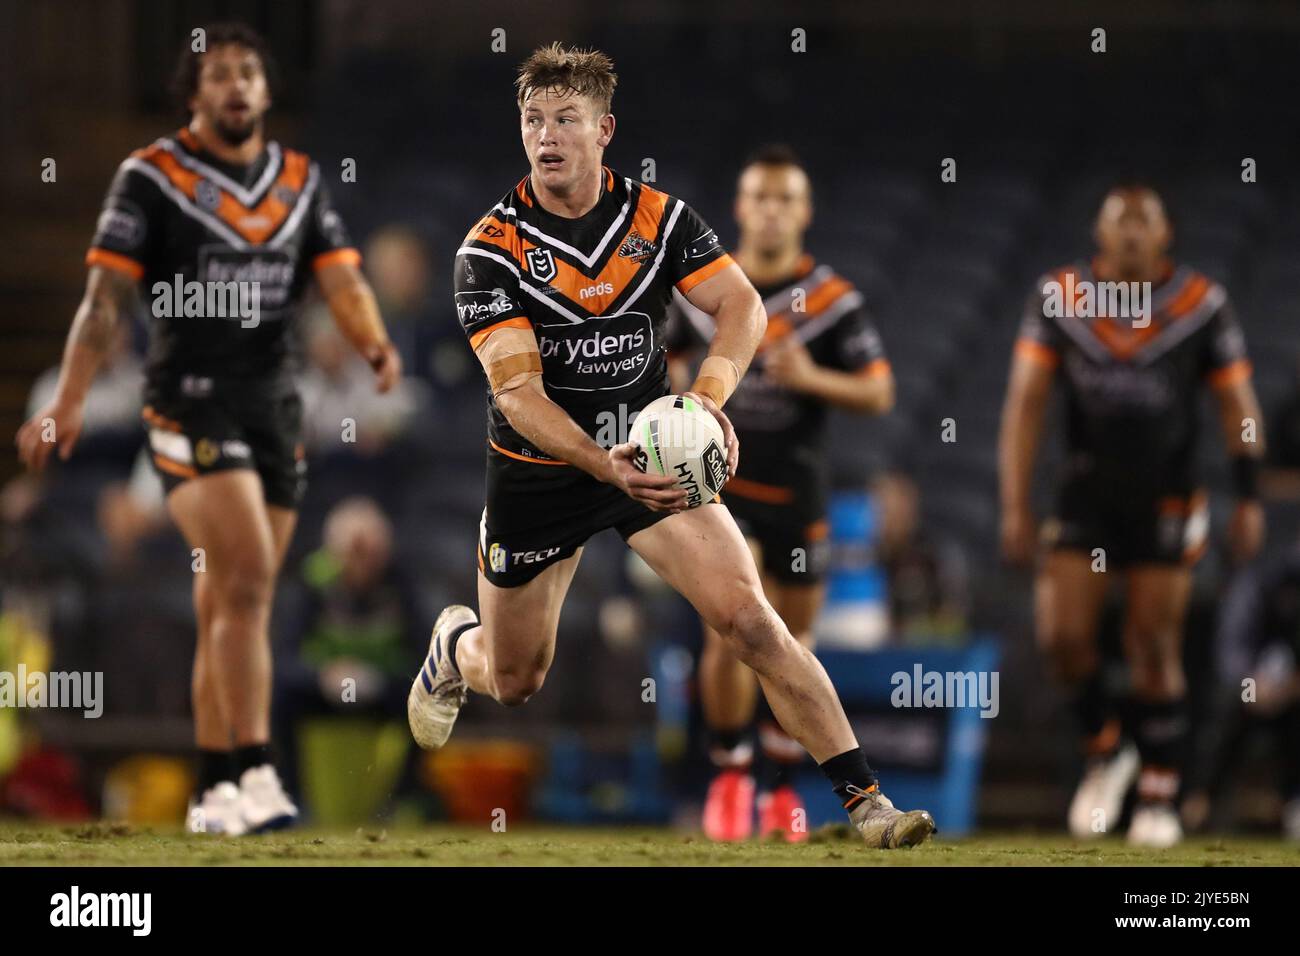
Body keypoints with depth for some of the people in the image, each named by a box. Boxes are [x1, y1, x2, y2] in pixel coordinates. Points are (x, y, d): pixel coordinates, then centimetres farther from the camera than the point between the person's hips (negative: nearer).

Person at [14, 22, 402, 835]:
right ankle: (255, 775, -21)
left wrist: (373, 341, -19)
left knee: (229, 605, 9)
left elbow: (342, 280, 2)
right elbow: (107, 296, -6)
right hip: (190, 403, -5)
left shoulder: (302, 181, 12)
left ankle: (216, 791, 14)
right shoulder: (151, 177, -2)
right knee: (247, 581, -19)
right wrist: (70, 401, -15)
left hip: (275, 407, 5)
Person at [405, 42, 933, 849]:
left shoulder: (658, 216, -8)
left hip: (651, 456, 1)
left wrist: (708, 399, -32)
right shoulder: (491, 247, -17)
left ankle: (863, 796, -16)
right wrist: (606, 467, -41)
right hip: (536, 472, -1)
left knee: (747, 616, -18)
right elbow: (516, 389, -25)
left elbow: (741, 304, -11)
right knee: (514, 684, 13)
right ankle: (456, 645, 52)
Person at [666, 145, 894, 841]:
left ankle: (781, 788, 25)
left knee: (792, 641, 8)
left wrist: (813, 378, -24)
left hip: (798, 491, 0)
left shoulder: (834, 300, -7)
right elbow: (665, 355, 17)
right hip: (723, 484, 0)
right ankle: (729, 778, 4)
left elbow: (879, 394, -8)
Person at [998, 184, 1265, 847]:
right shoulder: (1058, 298, -2)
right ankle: (1104, 752, 16)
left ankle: (1159, 796, 11)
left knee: (1154, 648, -2)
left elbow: (1237, 402, 2)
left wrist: (1248, 498, -5)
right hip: (1086, 489, 1)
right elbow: (1025, 402, -1)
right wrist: (1016, 505, -6)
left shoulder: (1203, 305, -4)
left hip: (1166, 499, -1)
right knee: (1062, 633, -10)